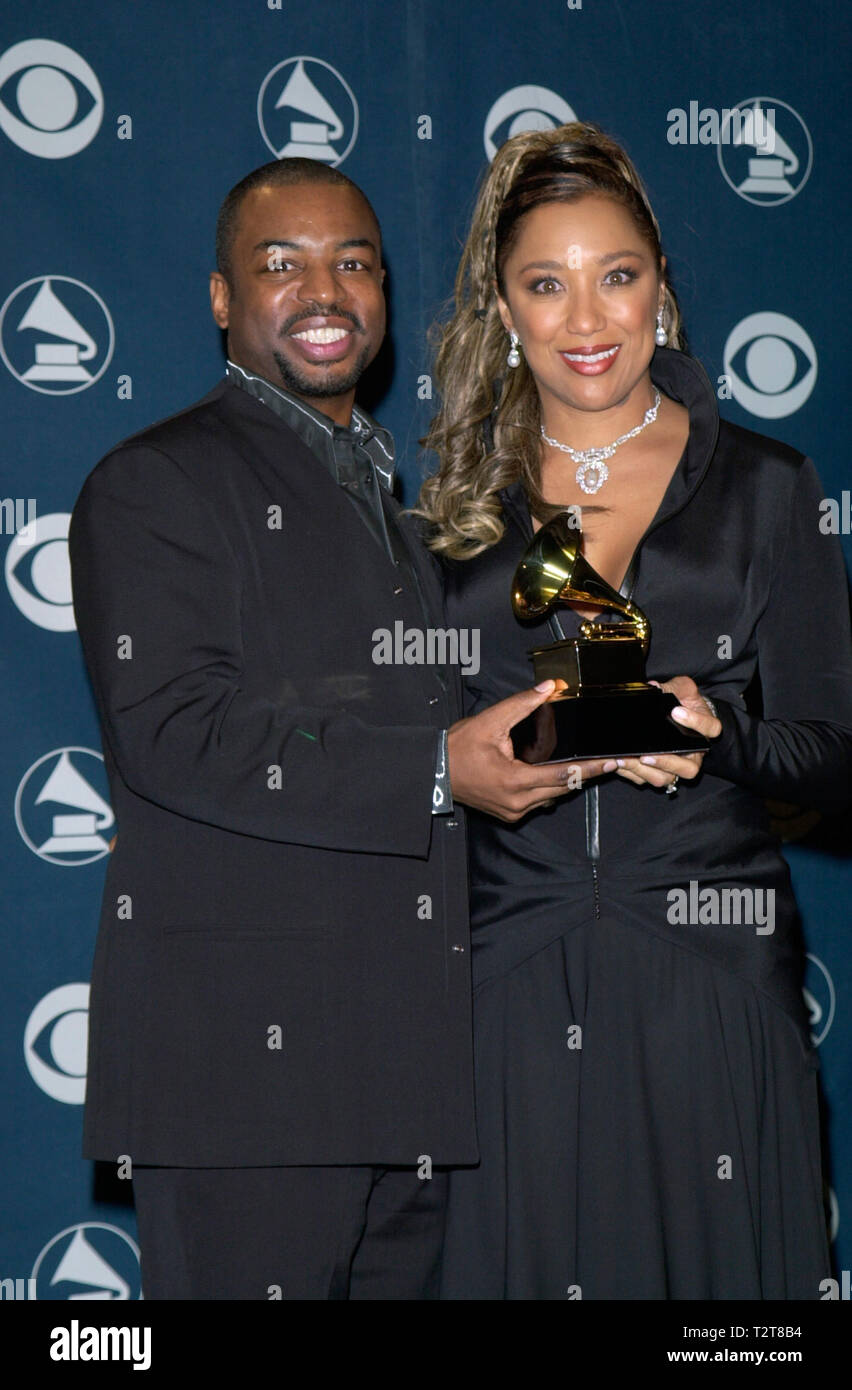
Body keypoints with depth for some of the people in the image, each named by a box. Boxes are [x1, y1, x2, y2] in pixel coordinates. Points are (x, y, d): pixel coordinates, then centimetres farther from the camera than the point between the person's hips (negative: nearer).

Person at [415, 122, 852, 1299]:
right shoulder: (459, 500, 9)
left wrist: (715, 736, -16)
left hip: (710, 981, -1)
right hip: (511, 979, 1)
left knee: (710, 1262, 4)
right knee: (525, 1261, 5)